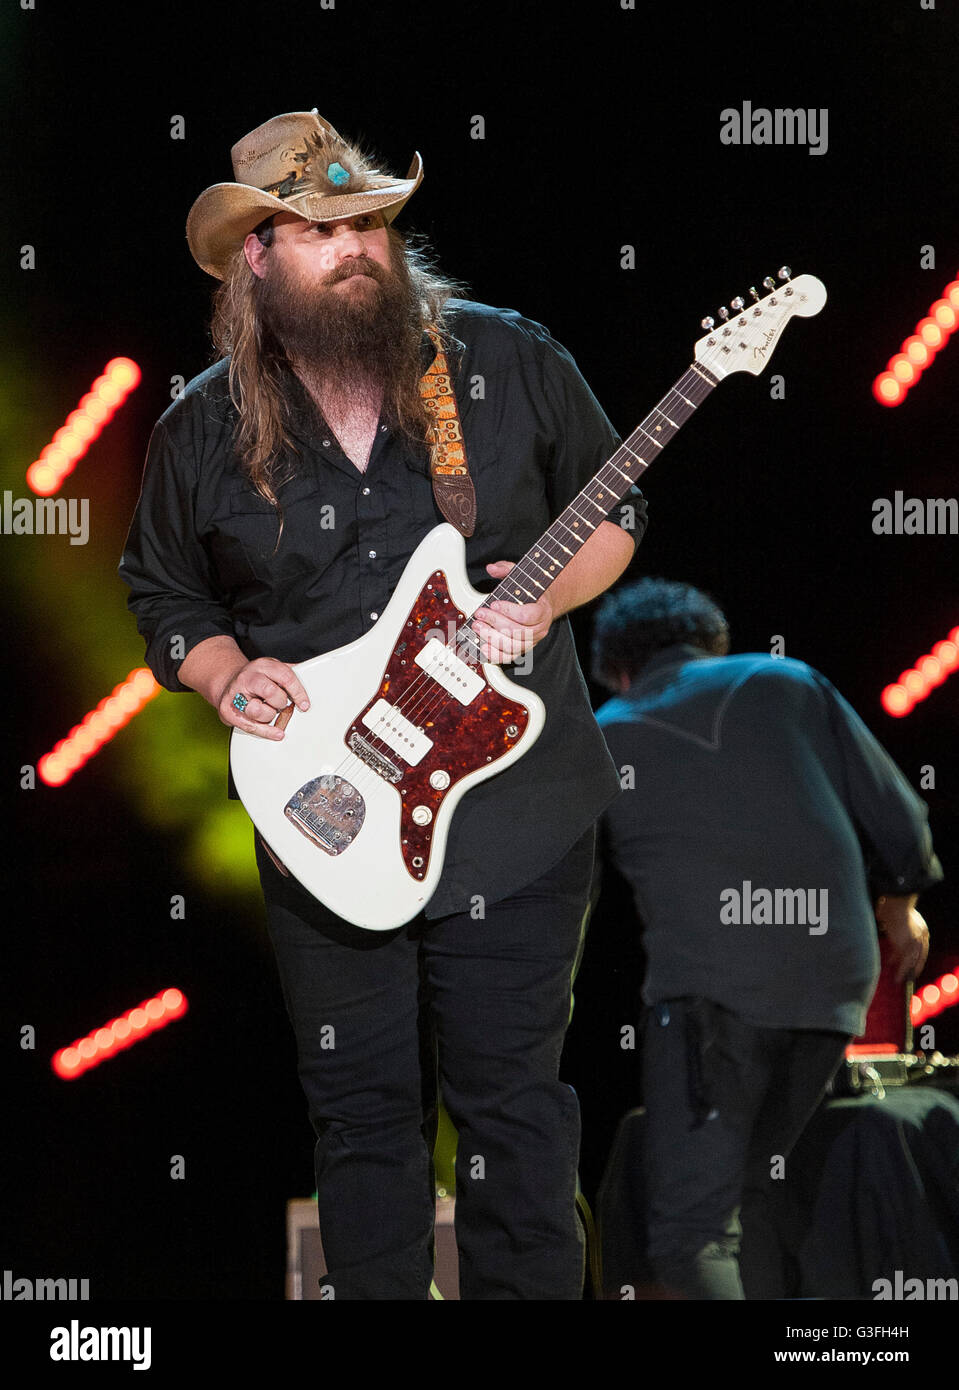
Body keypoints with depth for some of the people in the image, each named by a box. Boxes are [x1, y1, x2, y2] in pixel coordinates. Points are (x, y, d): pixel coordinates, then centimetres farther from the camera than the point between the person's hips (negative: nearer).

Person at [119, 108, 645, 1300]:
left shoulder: (509, 364, -5)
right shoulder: (206, 433, -1)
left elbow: (614, 508, 6)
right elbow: (165, 594, 11)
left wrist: (547, 599, -13)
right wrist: (224, 674, -9)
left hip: (512, 810, -1)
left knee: (511, 1099, 6)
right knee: (362, 1111, 11)